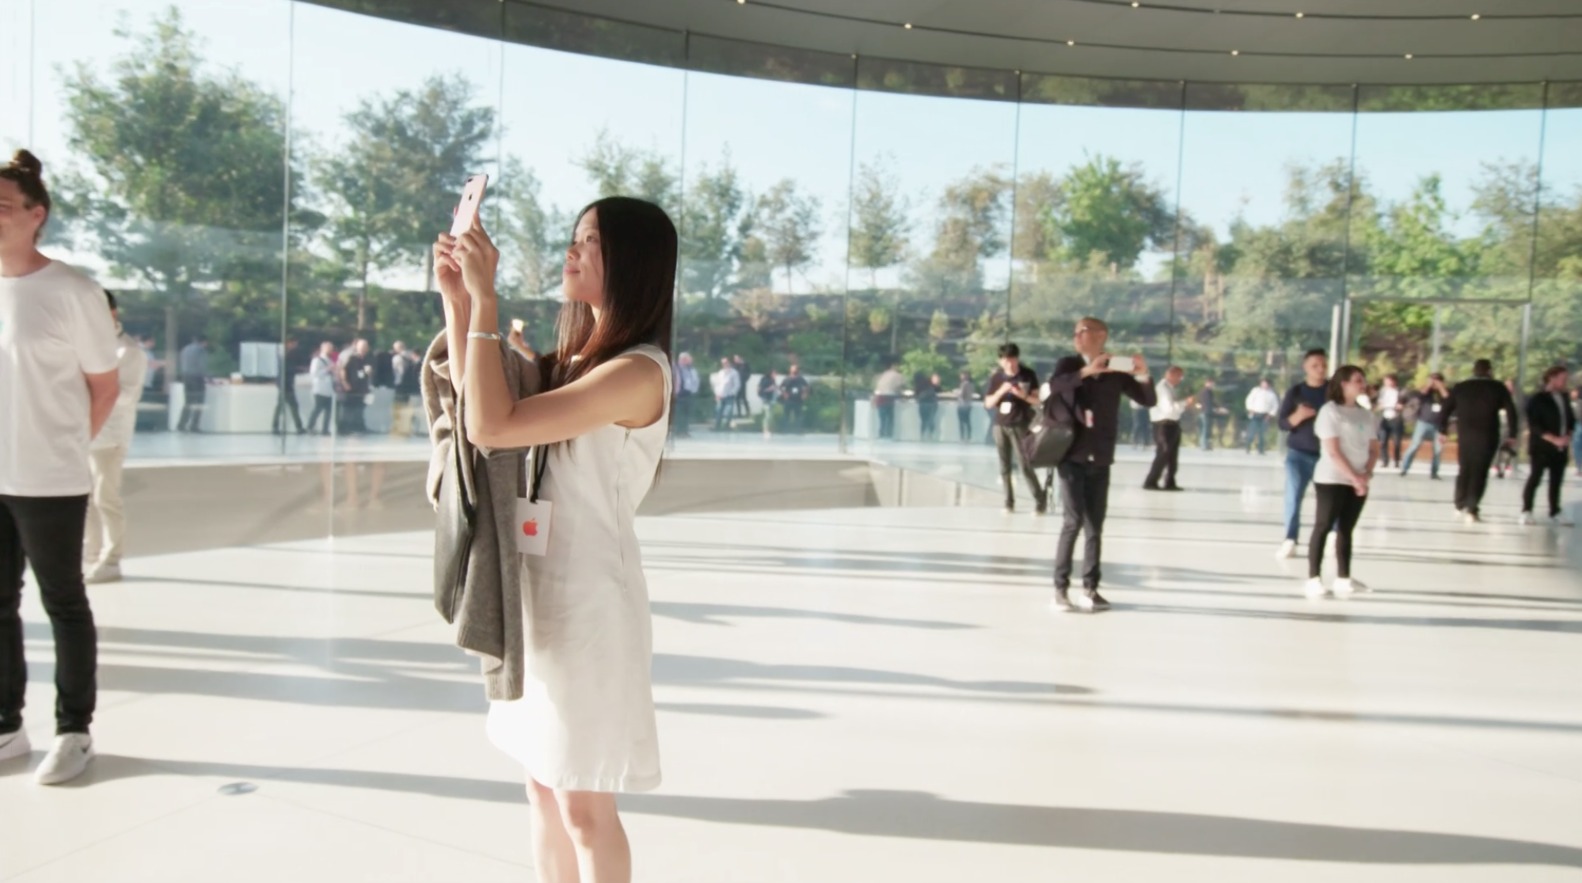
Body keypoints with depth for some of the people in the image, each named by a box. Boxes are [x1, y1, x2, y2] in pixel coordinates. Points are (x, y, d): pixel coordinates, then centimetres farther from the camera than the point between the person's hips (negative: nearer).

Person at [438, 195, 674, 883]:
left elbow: (492, 426, -25)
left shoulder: (638, 370, -19)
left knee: (584, 805, 4)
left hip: (587, 599, -8)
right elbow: (469, 405, 7)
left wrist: (486, 298, -19)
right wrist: (456, 299, 1)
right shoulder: (574, 358, 10)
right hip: (541, 594, 9)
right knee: (544, 787, 18)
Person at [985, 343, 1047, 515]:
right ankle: (1009, 502, 11)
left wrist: (1022, 395, -18)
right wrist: (1001, 391, -15)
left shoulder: (1028, 375, -3)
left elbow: (1037, 400, 0)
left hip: (1020, 426, -3)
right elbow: (988, 403, 2)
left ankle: (1040, 500, 1)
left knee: (1025, 465, -8)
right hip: (1000, 425, 3)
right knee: (1004, 466, 4)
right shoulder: (996, 377, 3)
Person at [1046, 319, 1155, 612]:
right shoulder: (1069, 364, 2)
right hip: (1071, 455, -2)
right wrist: (1086, 370, -28)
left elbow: (1149, 401, 4)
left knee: (1095, 525, 5)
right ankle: (1061, 588, -3)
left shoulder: (1116, 372, 6)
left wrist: (1144, 376, -13)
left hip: (1100, 459, 2)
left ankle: (1090, 588, 13)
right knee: (1074, 520, -9)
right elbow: (1054, 386, -19)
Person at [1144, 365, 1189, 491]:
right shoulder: (1163, 388, -16)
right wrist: (1186, 402, -17)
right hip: (1164, 425, -10)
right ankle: (1150, 482, -4)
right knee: (1163, 455, -9)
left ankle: (1170, 483, 22)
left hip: (1172, 424, 10)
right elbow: (1169, 407, -25)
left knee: (1172, 456, 14)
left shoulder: (1169, 387, 15)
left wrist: (1184, 403, 3)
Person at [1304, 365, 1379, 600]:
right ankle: (1313, 579, -2)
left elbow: (1374, 450, 11)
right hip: (1332, 480, -6)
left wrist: (1366, 474, -6)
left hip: (1359, 481, 6)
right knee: (1323, 527, -4)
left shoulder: (1368, 415, 12)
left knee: (1346, 529, 10)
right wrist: (1354, 477, -16)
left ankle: (1343, 579, 15)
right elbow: (1333, 451, -14)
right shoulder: (1330, 411, -8)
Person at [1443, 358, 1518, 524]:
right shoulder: (1498, 388, 1)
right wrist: (1512, 434, 2)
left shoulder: (1460, 387, 6)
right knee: (1480, 472, -1)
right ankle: (1471, 509, -8)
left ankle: (1460, 506, 18)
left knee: (1465, 470, 15)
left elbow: (1446, 409, 5)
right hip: (1487, 436, -2)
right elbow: (1511, 411, -3)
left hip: (1464, 435, 2)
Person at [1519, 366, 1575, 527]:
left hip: (1561, 448, 6)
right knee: (1535, 478, -4)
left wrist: (1569, 436, -2)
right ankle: (1526, 512, 2)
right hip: (1541, 447, -6)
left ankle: (1555, 513, 15)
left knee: (1557, 480, 8)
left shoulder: (1564, 398, 12)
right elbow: (1534, 425, -13)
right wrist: (1554, 439, -20)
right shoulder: (1537, 399, -8)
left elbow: (1571, 419, 17)